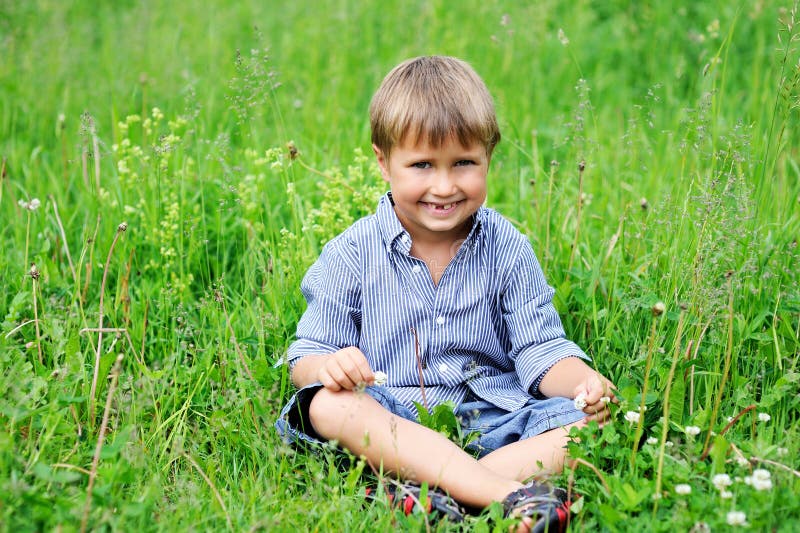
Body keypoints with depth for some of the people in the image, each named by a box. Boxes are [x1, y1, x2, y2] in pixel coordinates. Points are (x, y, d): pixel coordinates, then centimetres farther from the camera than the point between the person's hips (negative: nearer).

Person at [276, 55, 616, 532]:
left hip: (493, 416, 2)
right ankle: (510, 494, -44)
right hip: (393, 425, -1)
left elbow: (540, 352, 2)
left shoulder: (507, 249, 5)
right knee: (328, 405, -33)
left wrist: (584, 382, -21)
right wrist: (328, 365, -24)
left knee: (587, 422, -23)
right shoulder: (352, 255, 0)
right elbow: (306, 358, 1)